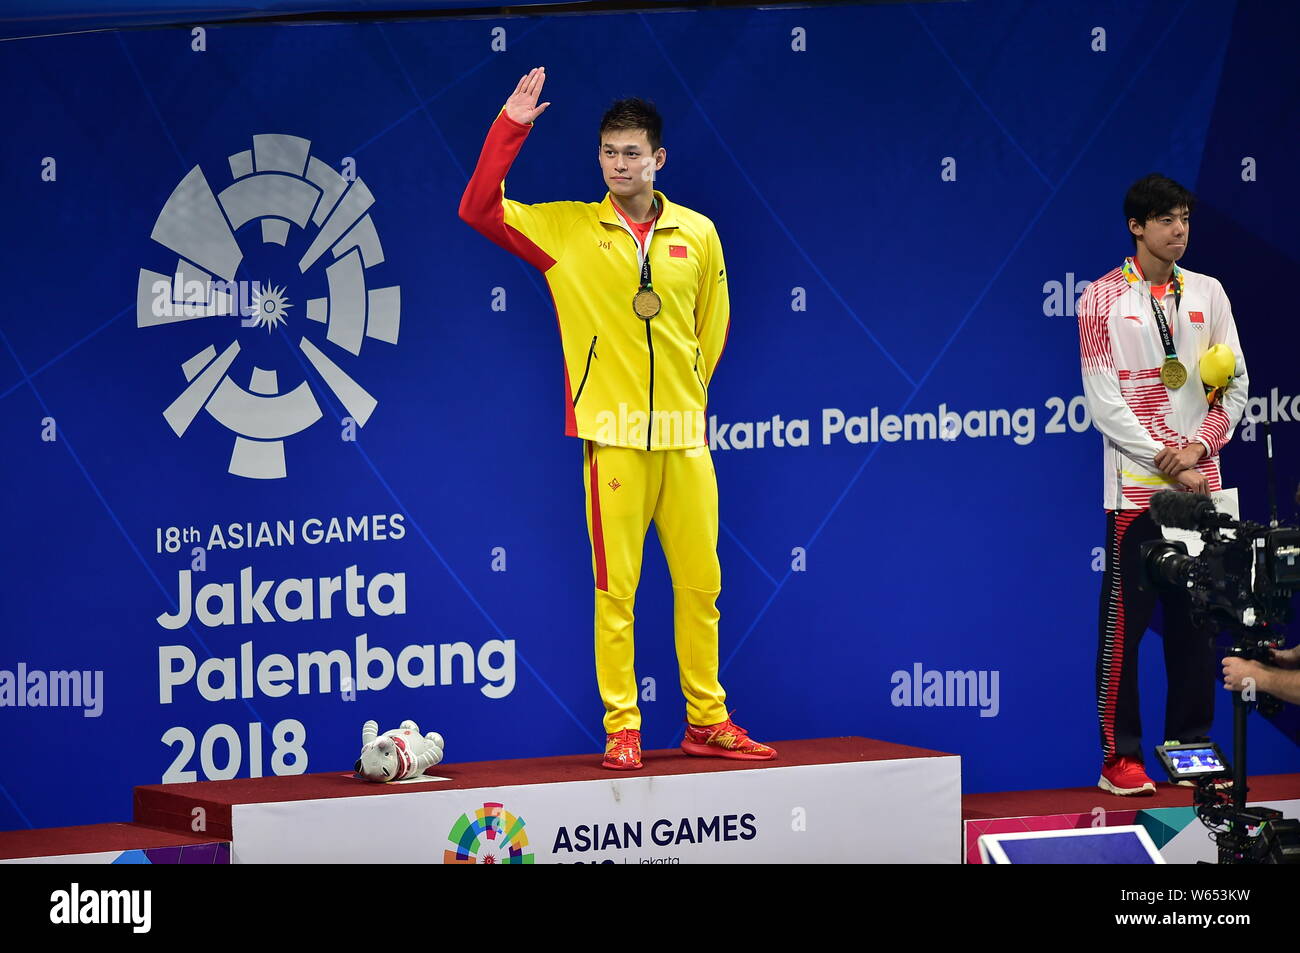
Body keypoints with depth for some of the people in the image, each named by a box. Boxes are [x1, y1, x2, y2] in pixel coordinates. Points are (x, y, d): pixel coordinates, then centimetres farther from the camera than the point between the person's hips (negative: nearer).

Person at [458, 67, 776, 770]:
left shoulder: (698, 235, 8)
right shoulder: (566, 229, 3)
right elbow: (478, 209, -4)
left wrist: (686, 390, 14)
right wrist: (512, 125, -9)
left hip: (685, 435, 3)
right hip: (613, 437, -3)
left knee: (700, 582, 6)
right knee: (615, 589, -3)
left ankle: (706, 722, 16)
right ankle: (621, 730, 2)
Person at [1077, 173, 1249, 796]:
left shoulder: (1207, 294, 10)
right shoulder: (1103, 298, -1)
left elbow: (1236, 383, 8)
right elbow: (1103, 401, -7)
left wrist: (1200, 447, -8)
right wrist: (1165, 459, -13)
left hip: (1201, 484, 4)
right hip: (1136, 486, -4)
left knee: (1196, 621, 6)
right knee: (1125, 621, -4)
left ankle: (1190, 749, 13)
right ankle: (1120, 757, -1)